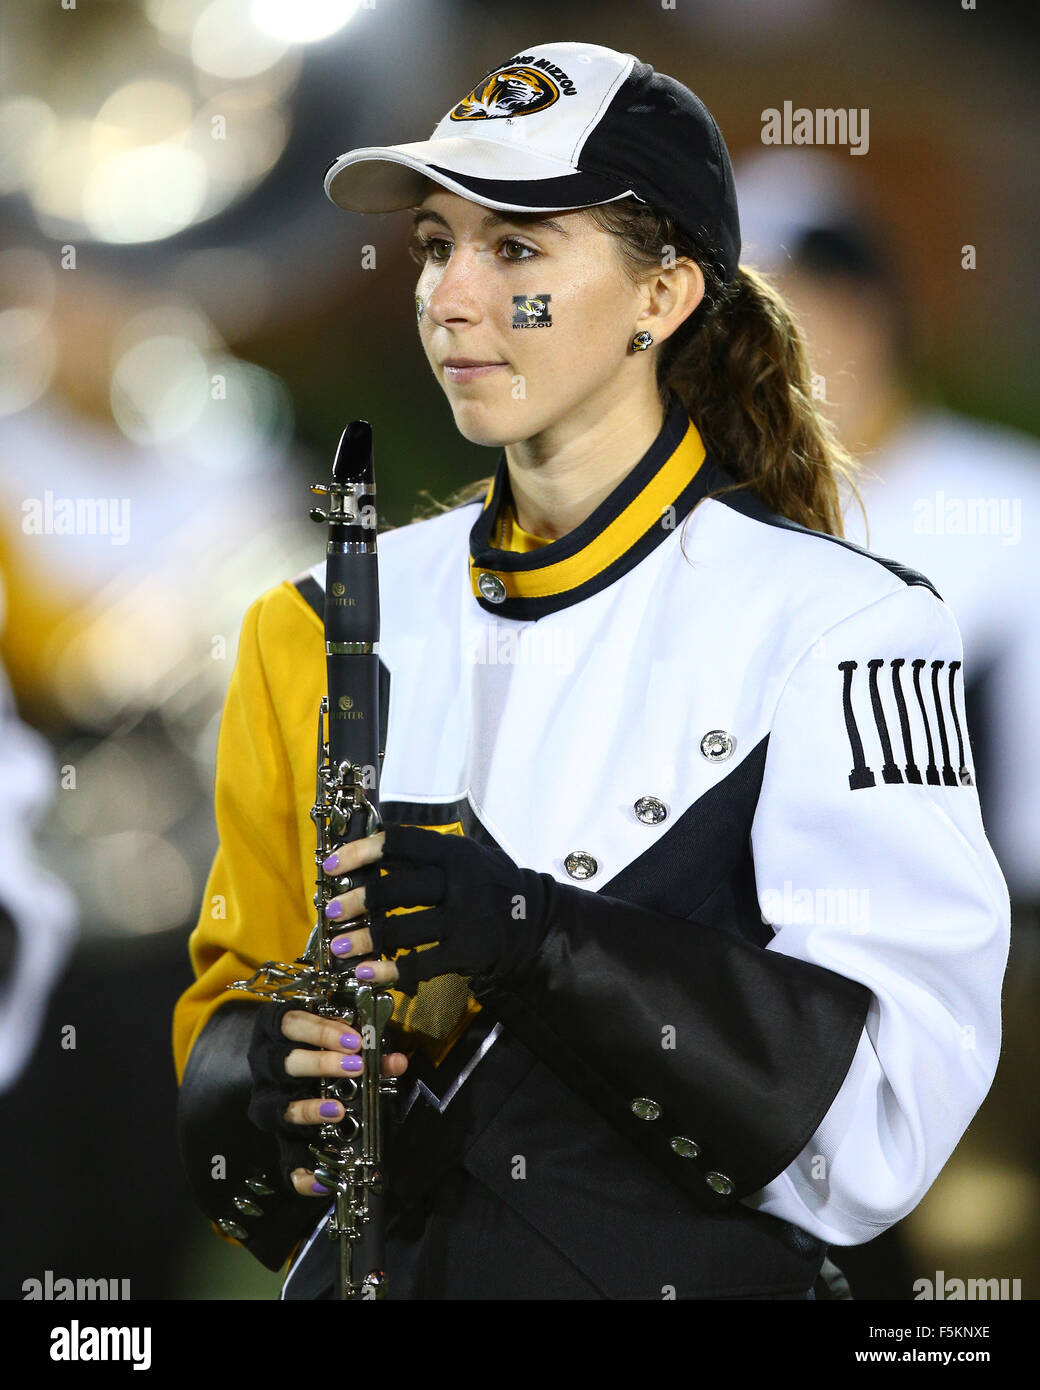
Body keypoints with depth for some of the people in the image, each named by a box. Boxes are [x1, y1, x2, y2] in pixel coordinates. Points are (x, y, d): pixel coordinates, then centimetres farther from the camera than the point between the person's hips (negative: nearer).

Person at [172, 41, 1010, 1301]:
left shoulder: (834, 628, -11)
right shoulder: (329, 627, 4)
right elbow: (233, 998, 8)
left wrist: (538, 938, -29)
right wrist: (258, 1079, -14)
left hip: (700, 1271, -4)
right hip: (366, 1270, 4)